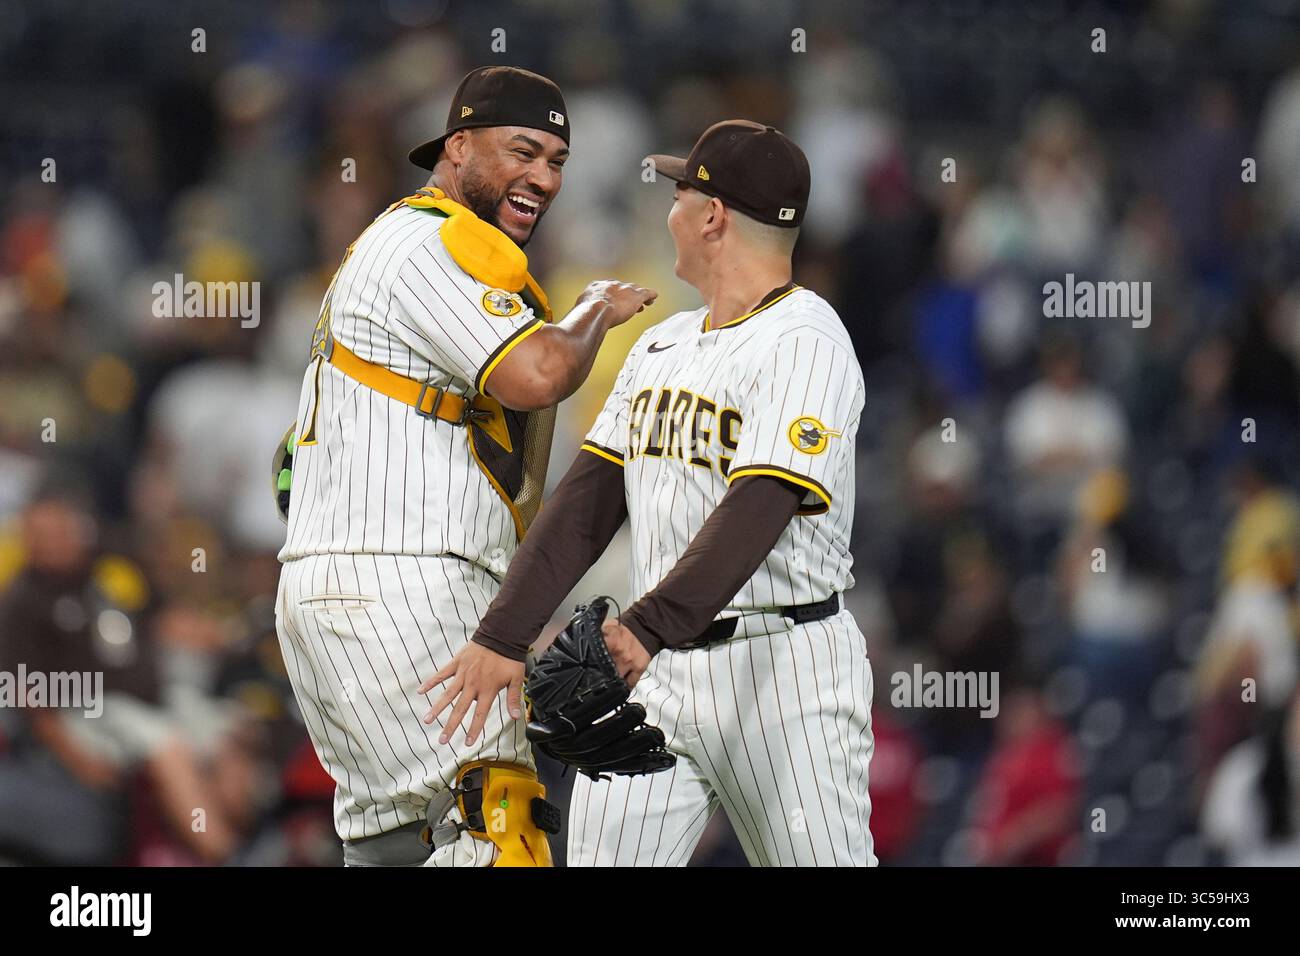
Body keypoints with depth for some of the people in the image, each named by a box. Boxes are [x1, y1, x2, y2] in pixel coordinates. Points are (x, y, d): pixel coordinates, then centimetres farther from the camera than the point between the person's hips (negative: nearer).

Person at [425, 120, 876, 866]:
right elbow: (589, 502, 11)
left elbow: (758, 511, -25)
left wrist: (648, 628, -36)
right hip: (663, 669, 7)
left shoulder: (806, 343, -12)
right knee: (601, 855, -2)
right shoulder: (662, 345, 16)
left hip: (783, 667, -7)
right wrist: (504, 637, -1)